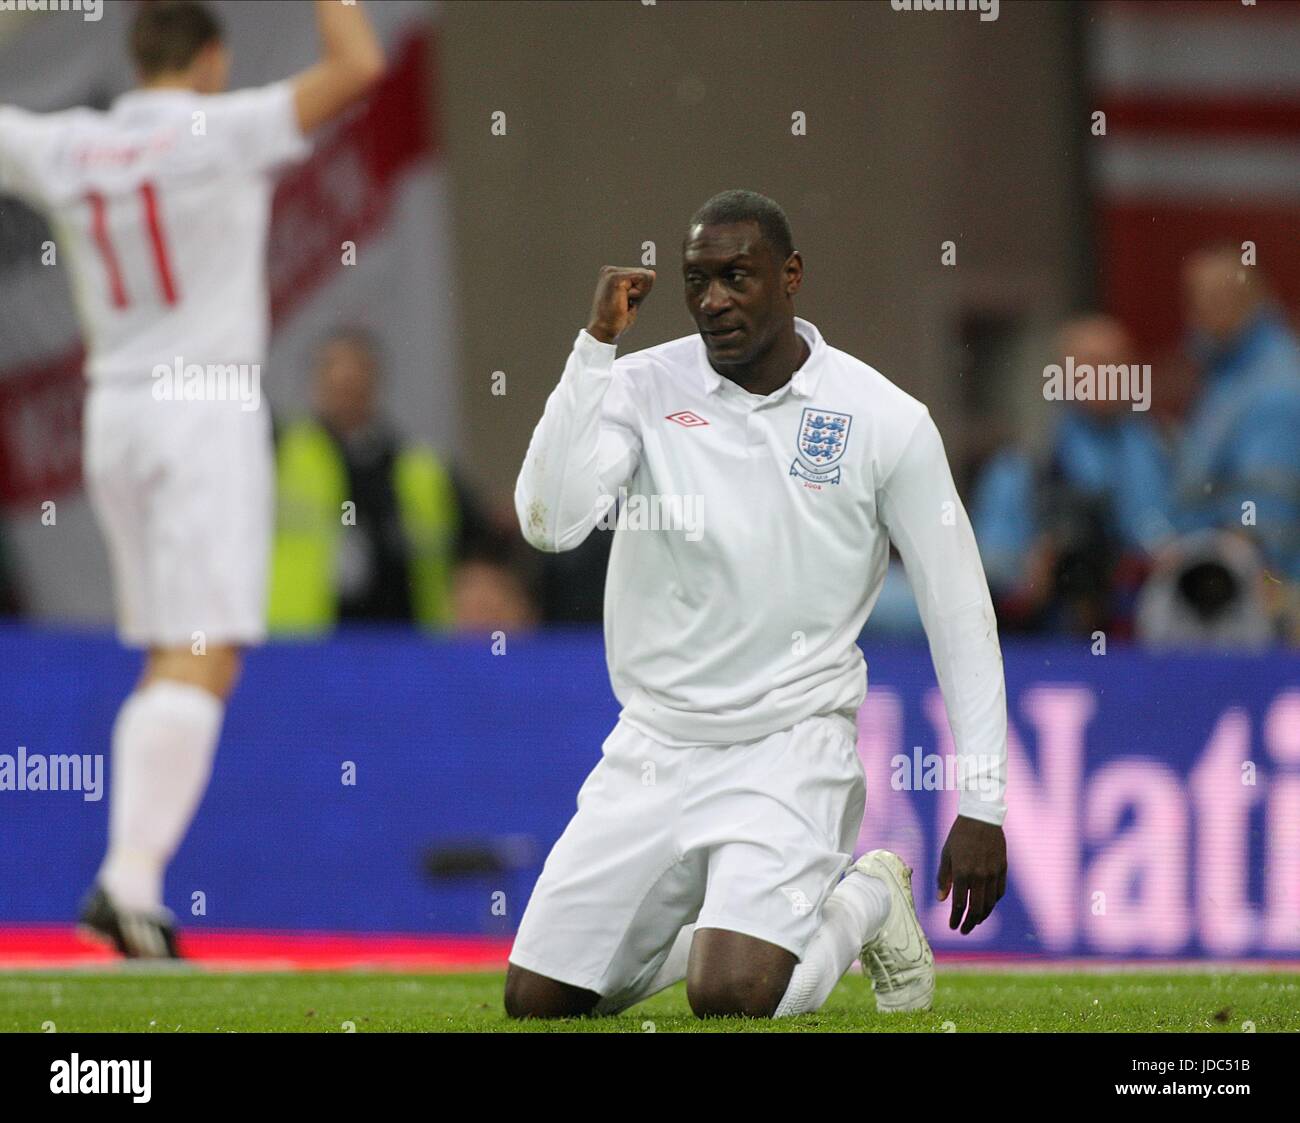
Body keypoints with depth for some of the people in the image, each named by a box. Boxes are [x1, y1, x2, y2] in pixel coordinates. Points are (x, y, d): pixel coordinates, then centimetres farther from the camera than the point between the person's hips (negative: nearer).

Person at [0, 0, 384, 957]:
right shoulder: (223, 133, -9)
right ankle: (130, 877, -23)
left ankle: (134, 886, 7)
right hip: (208, 413, -6)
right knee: (205, 657, -10)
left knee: (173, 663, 13)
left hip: (114, 414, 6)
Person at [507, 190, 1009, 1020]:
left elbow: (960, 612, -1)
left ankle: (865, 903, 9)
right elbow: (551, 523, -18)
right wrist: (597, 343, -19)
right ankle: (716, 931, 28)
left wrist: (982, 805, -5)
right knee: (537, 1002, 0)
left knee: (732, 995, -24)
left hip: (787, 754, -3)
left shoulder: (885, 422, -5)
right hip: (652, 749, 3)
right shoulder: (644, 388, -2)